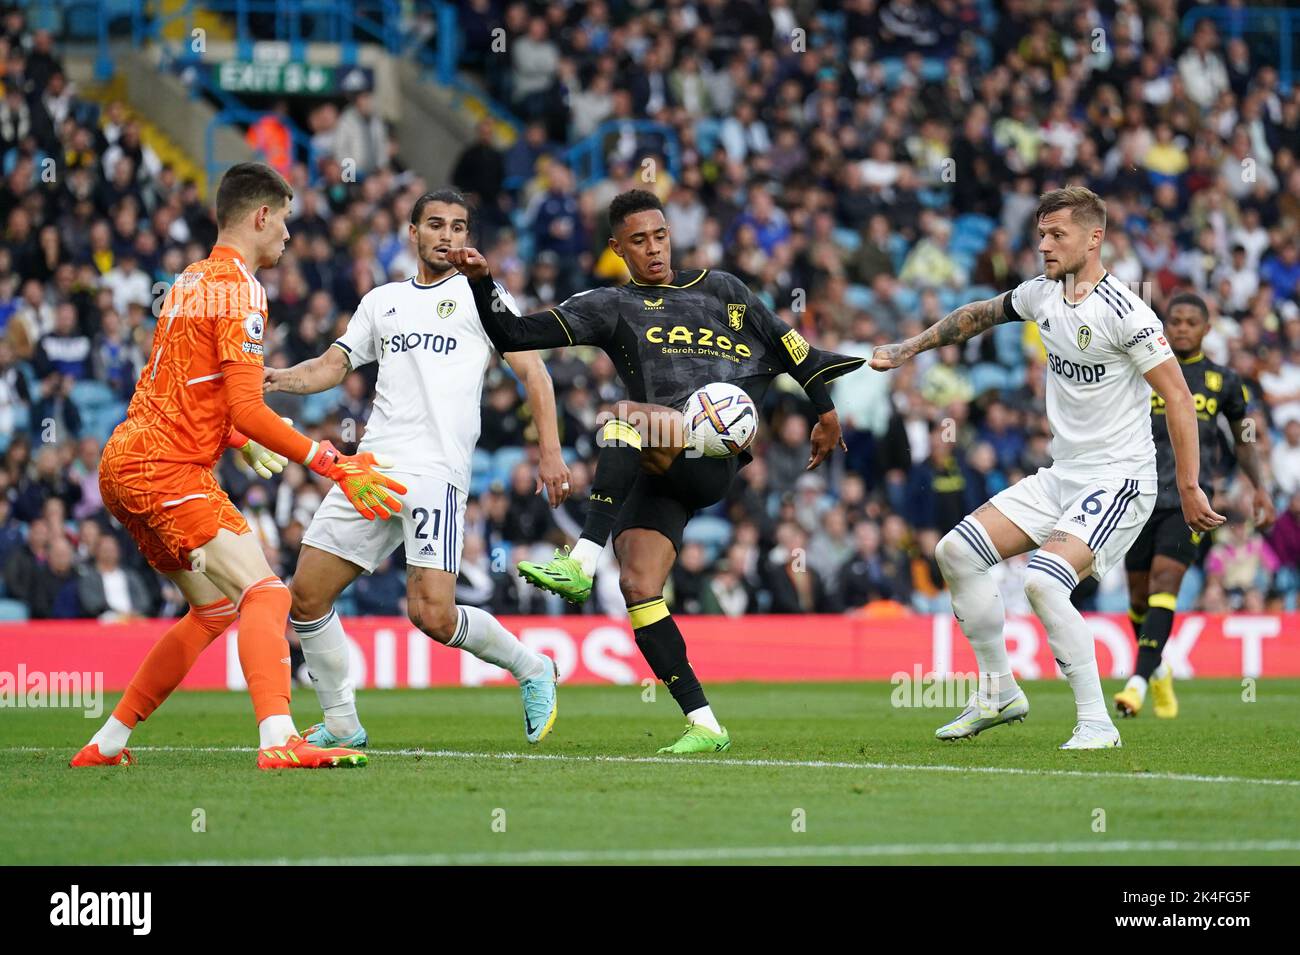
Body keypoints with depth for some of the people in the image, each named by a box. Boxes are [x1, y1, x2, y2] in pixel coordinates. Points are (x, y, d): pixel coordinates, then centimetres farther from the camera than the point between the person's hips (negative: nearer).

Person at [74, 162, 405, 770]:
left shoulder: (192, 281, 19)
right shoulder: (239, 287, -10)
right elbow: (246, 409, -18)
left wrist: (239, 443, 36)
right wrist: (334, 465, -16)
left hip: (124, 464, 10)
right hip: (167, 469, -10)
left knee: (215, 610, 18)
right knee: (266, 594, -19)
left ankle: (106, 743, 21)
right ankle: (278, 740, -38)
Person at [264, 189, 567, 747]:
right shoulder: (382, 302, 22)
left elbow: (533, 372, 4)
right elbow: (332, 366, 20)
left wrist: (550, 452, -7)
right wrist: (283, 378, -2)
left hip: (436, 471, -6)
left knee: (431, 615, -18)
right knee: (306, 597, -1)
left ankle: (531, 669, 7)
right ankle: (341, 725, 14)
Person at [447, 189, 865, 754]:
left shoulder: (719, 289, 22)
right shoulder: (610, 308, 20)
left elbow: (785, 345, 29)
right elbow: (513, 335, 12)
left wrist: (824, 409, 24)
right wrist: (480, 281, -3)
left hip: (715, 455, -3)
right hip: (661, 468, 3)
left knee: (624, 422, -34)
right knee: (638, 588, -14)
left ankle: (580, 563, -41)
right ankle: (704, 726, -8)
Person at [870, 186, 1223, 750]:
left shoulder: (1123, 312, -18)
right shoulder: (1042, 295, 6)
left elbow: (1178, 397, -17)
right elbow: (981, 314, 27)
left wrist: (1190, 489, -19)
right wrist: (908, 349, 29)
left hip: (1118, 480, -9)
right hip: (1061, 476, 9)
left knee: (1043, 580, -28)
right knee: (956, 552, 5)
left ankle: (1096, 722, -17)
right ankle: (999, 692, 17)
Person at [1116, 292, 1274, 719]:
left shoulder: (1223, 381, 8)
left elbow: (1243, 441, 19)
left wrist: (1261, 488, 7)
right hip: (1141, 496, 2)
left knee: (1165, 580, -19)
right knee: (1140, 595, 6)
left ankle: (1139, 681, -25)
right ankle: (1159, 671, 33)